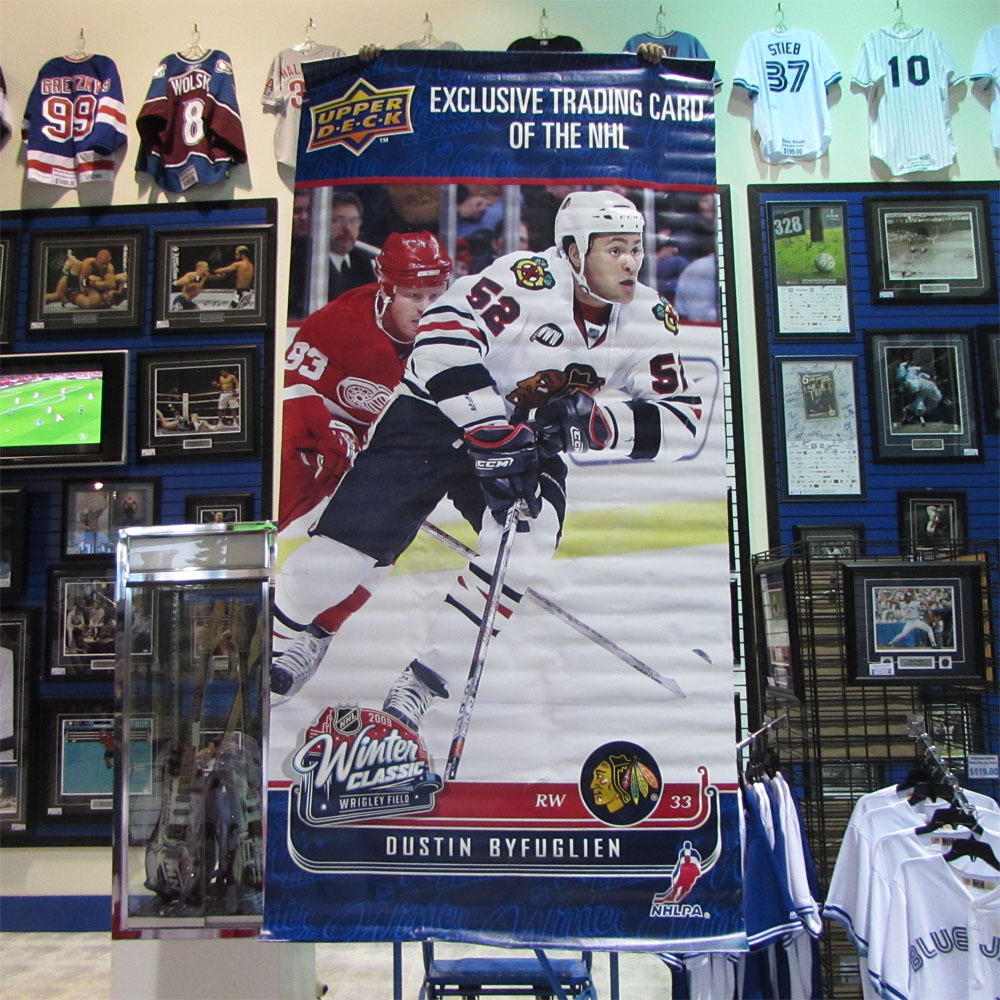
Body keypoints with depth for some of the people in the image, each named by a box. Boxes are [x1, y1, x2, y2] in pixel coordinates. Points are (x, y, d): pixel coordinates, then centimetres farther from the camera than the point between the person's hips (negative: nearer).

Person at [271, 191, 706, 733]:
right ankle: (295, 634, 24)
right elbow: (445, 332, -34)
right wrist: (493, 431, -36)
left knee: (527, 542, -22)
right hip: (437, 415, -4)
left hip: (529, 442, 4)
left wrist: (597, 422, -24)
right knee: (356, 536, -9)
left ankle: (423, 680, -5)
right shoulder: (529, 278, -23)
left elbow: (683, 419, -7)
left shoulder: (651, 320, -6)